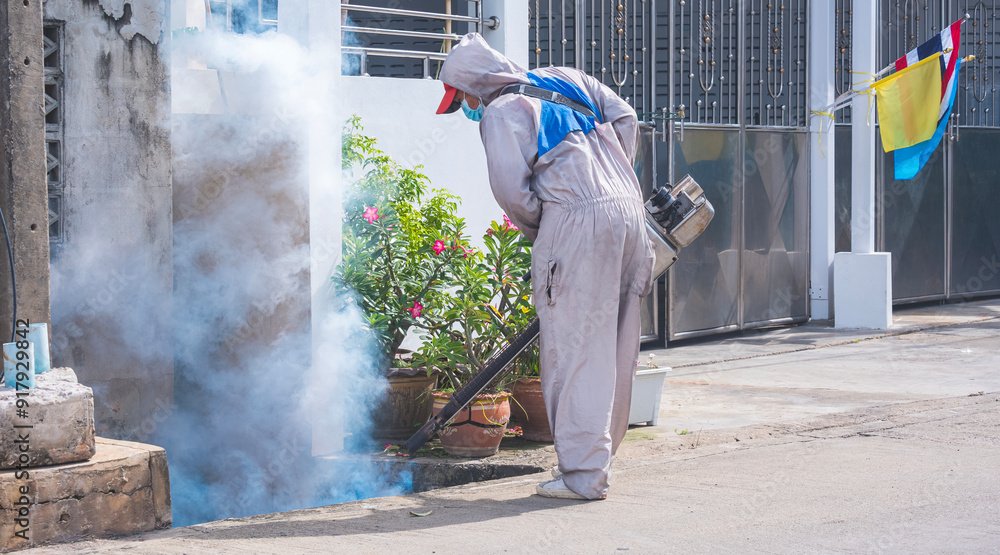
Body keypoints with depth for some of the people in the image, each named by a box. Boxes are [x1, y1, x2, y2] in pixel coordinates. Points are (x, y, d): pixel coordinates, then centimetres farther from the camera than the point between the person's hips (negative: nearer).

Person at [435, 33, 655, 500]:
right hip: (628, 213, 8)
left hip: (576, 222, -8)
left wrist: (540, 233, 7)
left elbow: (511, 188, -8)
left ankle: (582, 475, -6)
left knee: (574, 352, -5)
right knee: (614, 350, 13)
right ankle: (599, 458, 21)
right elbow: (625, 119, 19)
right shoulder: (565, 80, 22)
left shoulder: (501, 112, 1)